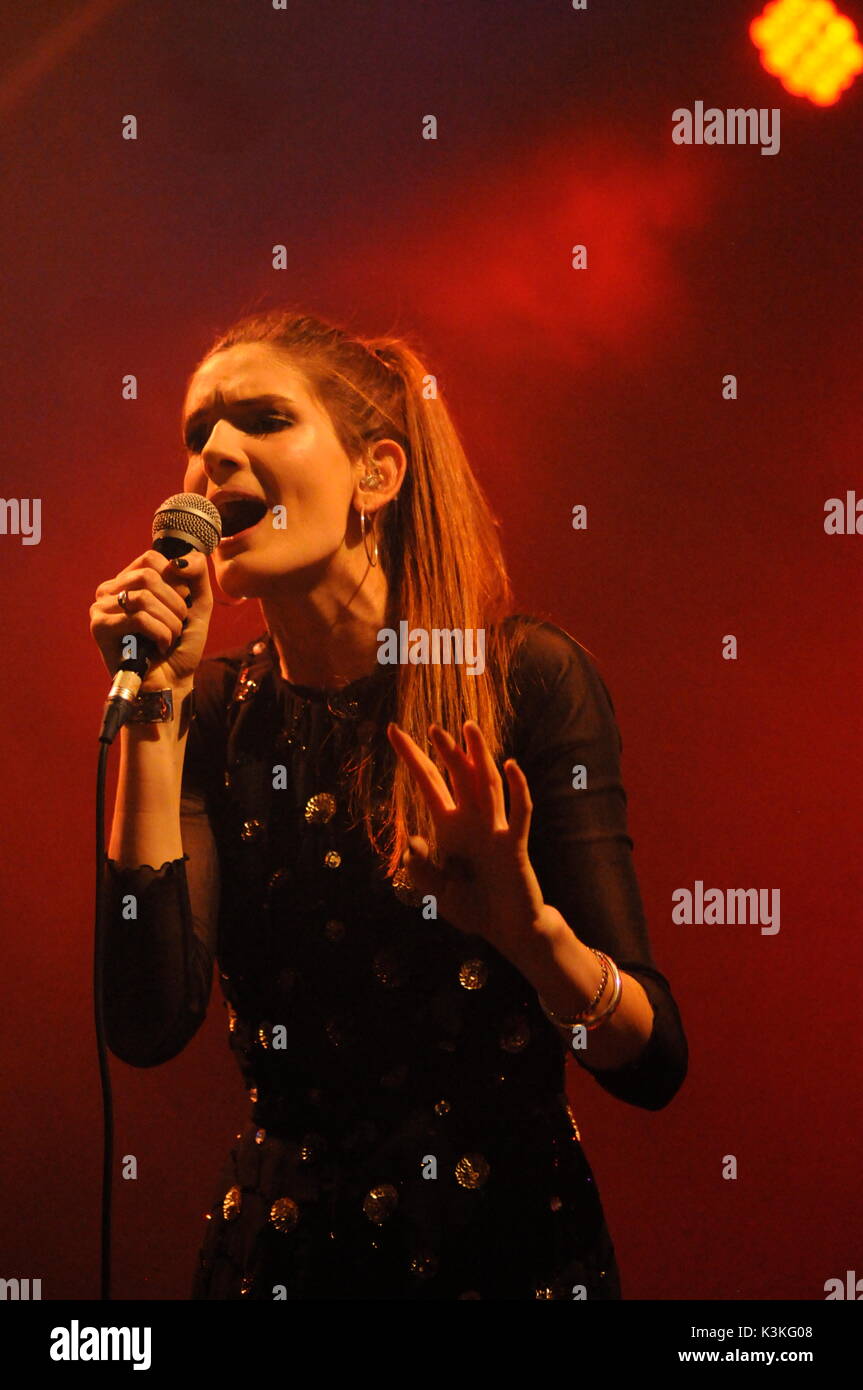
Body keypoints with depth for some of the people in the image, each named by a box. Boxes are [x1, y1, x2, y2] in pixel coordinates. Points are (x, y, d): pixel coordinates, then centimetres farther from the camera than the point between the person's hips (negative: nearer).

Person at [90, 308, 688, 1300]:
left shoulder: (526, 677, -11)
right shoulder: (216, 710, -1)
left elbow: (655, 1064, -14)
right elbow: (148, 1025, -14)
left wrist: (524, 920, -32)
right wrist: (154, 706, -15)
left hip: (509, 1243, -2)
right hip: (280, 1250, 3)